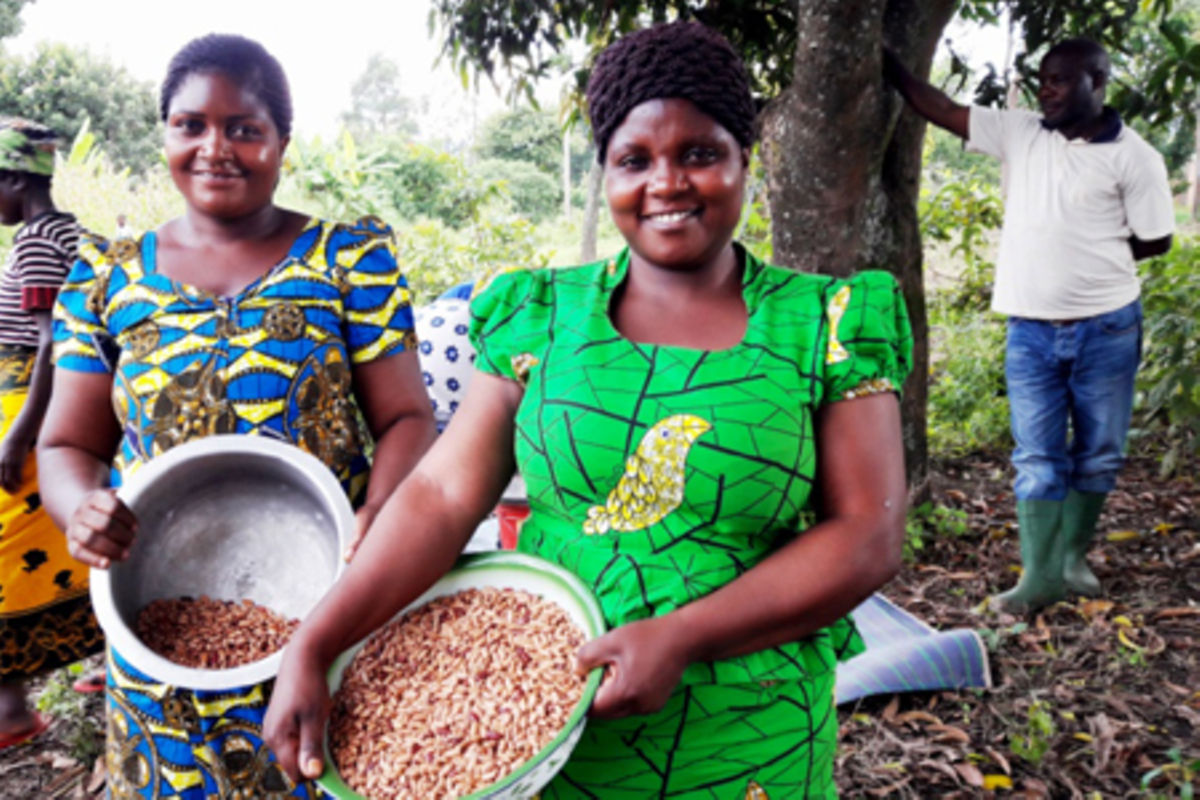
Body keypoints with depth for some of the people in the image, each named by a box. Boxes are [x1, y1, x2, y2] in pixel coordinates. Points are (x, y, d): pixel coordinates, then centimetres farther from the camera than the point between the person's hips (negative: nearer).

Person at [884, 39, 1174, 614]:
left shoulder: (1133, 156, -6)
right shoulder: (1019, 134, 2)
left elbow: (1156, 241, -1)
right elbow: (941, 109, 2)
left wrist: (1092, 258, 0)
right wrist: (888, 64, -3)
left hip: (1106, 329, -2)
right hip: (1030, 330, 2)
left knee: (1098, 454, 10)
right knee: (1038, 458, 3)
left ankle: (1073, 556, 27)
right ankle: (1041, 575, 10)